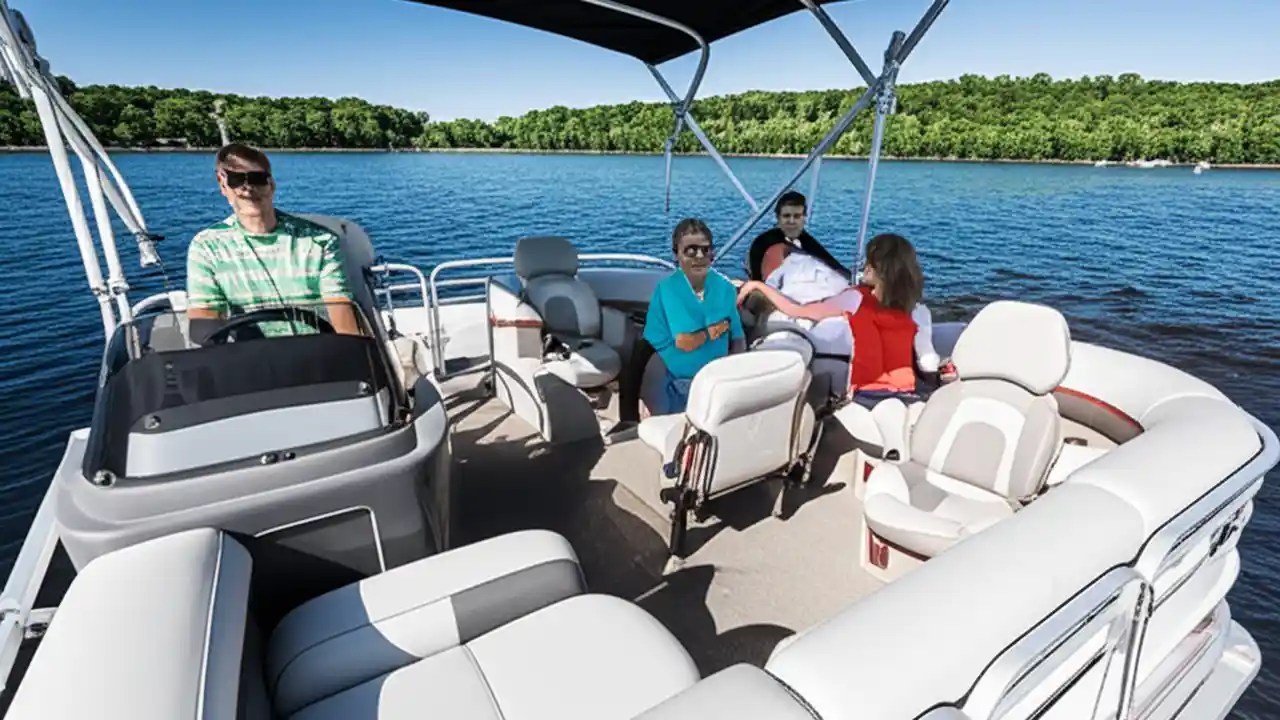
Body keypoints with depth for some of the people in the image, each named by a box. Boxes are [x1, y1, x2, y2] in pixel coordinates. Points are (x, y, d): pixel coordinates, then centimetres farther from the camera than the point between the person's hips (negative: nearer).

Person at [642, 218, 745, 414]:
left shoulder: (725, 288, -1)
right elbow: (657, 345, -16)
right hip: (678, 389, -3)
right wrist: (708, 334, -16)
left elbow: (738, 338, 2)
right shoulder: (665, 290, -11)